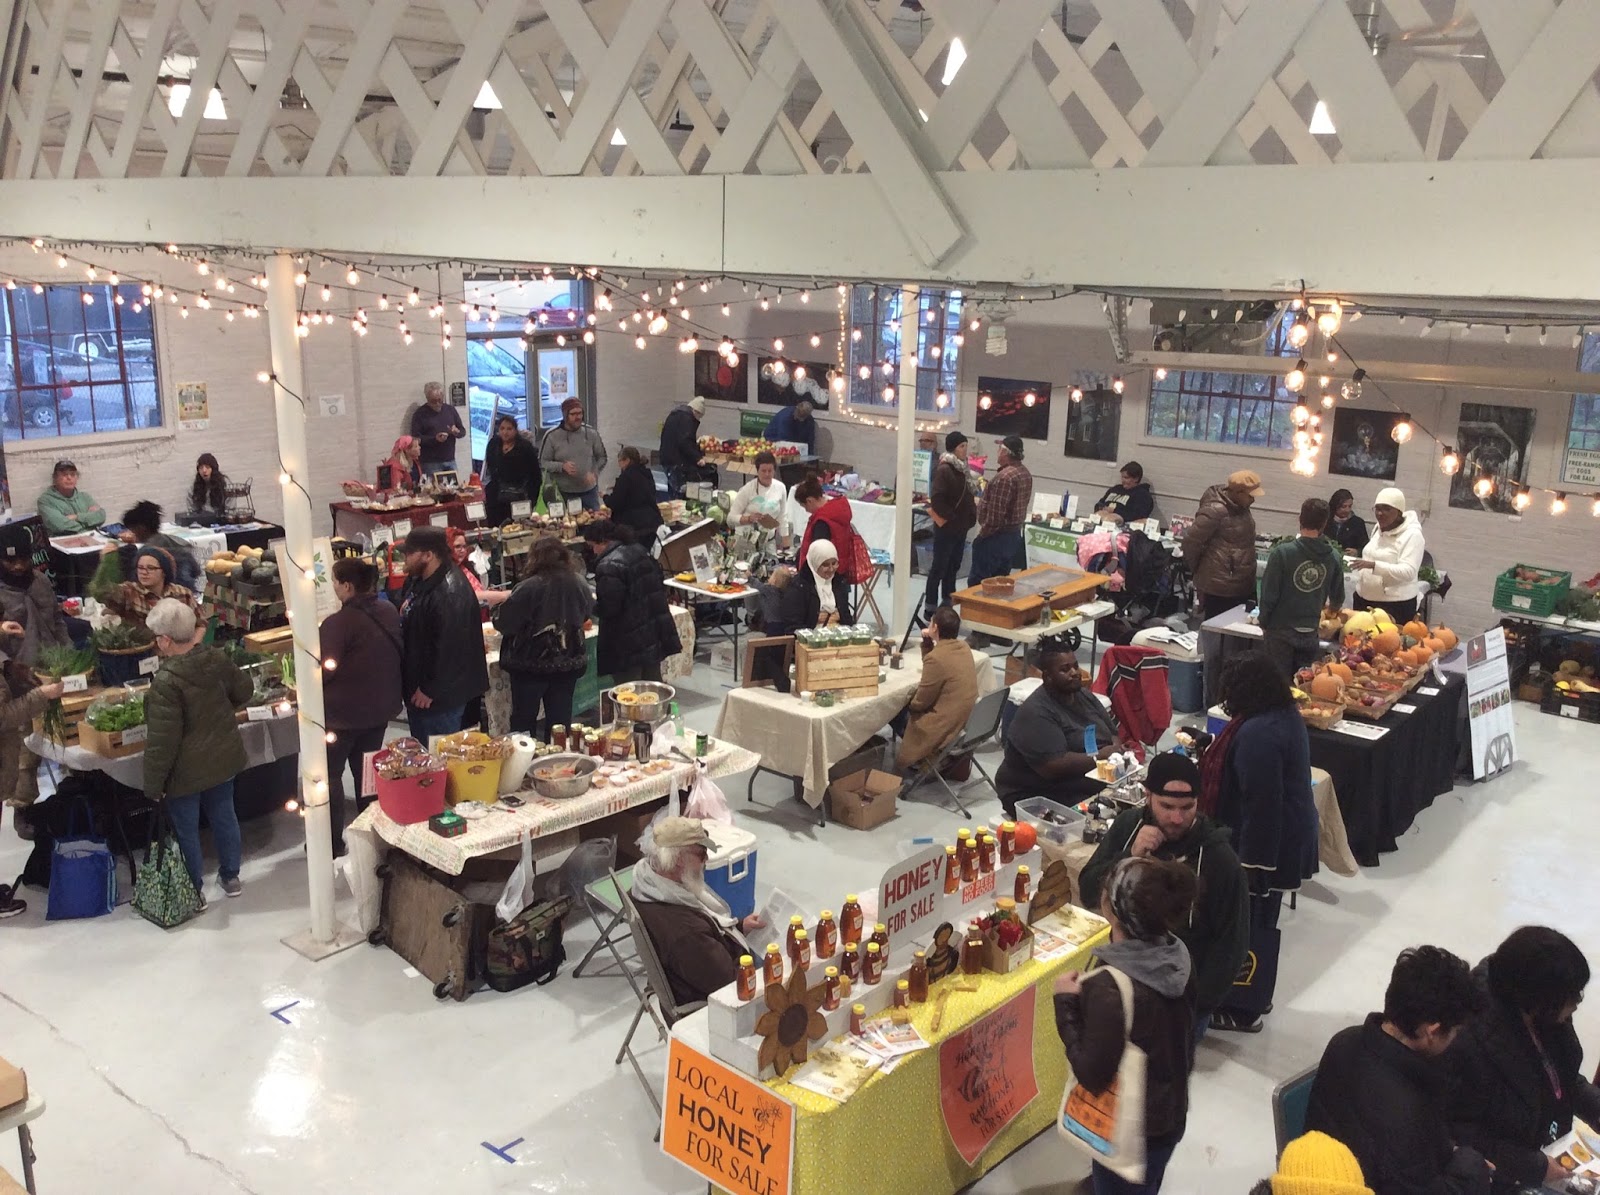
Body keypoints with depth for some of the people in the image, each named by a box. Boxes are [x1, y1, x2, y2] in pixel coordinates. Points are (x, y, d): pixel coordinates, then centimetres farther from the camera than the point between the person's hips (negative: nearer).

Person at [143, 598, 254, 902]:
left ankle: (192, 891, 27)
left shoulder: (166, 682, -27)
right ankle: (231, 876, 38)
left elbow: (162, 741, -24)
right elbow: (244, 691, 8)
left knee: (186, 829, 12)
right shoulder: (216, 659, -9)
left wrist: (152, 784, -13)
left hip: (186, 771, -6)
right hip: (224, 758, 6)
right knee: (224, 815, 22)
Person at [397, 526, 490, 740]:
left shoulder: (450, 592, -26)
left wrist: (430, 690, -21)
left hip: (440, 698, -11)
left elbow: (449, 647, -28)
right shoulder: (418, 582, 8)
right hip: (416, 687, 11)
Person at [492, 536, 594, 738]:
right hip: (568, 663, 4)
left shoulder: (529, 587, -20)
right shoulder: (579, 584, -4)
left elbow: (502, 623, -14)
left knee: (523, 721, 12)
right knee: (560, 718, 14)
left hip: (531, 664, -4)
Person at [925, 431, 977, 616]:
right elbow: (936, 499, -25)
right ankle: (930, 608, 8)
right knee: (939, 568, 0)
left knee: (953, 567, 16)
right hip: (946, 527, -9)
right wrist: (951, 517, -19)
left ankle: (947, 605, 26)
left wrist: (970, 513, 7)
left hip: (960, 527, 9)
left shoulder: (962, 468, 9)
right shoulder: (944, 469, -19)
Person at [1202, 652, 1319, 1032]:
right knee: (1261, 922, 22)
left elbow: (1262, 803, -28)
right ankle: (1258, 996, 37)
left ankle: (1243, 1010, 17)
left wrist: (1252, 861, -23)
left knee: (1245, 925, 4)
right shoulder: (1285, 716, 4)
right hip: (1287, 839, 10)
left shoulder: (1258, 733, -28)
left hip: (1263, 843, -10)